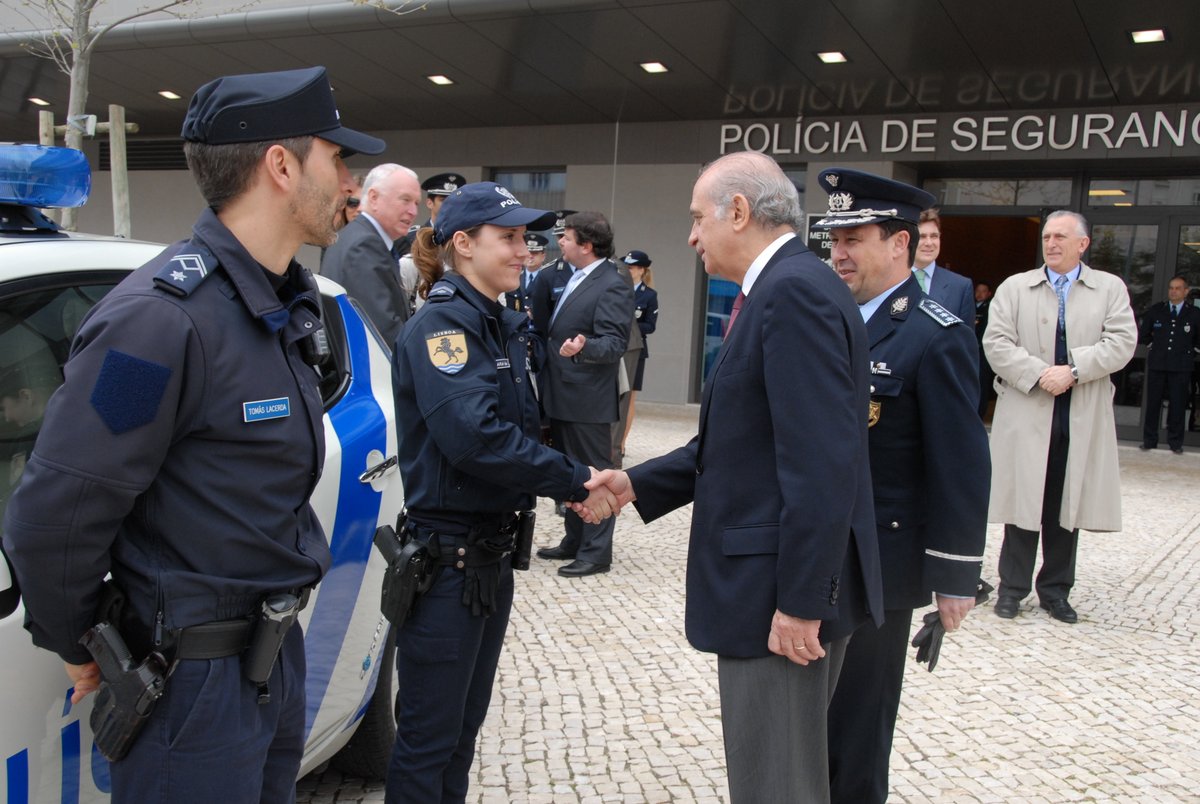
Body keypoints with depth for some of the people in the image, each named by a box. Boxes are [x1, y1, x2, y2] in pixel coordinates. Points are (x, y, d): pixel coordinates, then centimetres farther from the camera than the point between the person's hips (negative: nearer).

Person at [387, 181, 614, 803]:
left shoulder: (501, 327, 10)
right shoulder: (439, 325, -17)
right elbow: (474, 435, -29)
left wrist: (568, 482, -7)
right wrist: (574, 480, -23)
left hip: (493, 550, 9)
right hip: (446, 558, -8)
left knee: (466, 722, 20)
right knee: (429, 734, 5)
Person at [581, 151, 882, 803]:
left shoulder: (794, 290, -18)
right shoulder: (782, 289, 14)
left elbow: (822, 463, -24)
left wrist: (800, 603, -22)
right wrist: (636, 484, 13)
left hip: (784, 598, -10)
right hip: (773, 583, 10)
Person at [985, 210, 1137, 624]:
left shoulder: (1111, 288, 8)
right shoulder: (1014, 287, 7)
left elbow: (1121, 342, -4)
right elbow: (996, 343, -3)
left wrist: (1074, 369, -17)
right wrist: (1039, 375, -15)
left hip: (1083, 418, 1)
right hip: (1025, 413, -1)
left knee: (1067, 505, 7)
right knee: (1023, 502, 3)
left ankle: (1056, 589, 19)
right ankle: (1012, 587, 14)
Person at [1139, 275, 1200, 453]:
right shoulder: (1156, 311, 7)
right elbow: (1144, 337, 9)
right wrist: (1136, 330, -4)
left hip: (1181, 367, -1)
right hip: (1157, 364, 1)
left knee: (1178, 405, 3)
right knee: (1153, 403, 5)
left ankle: (1175, 442, 14)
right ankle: (1149, 440, 14)